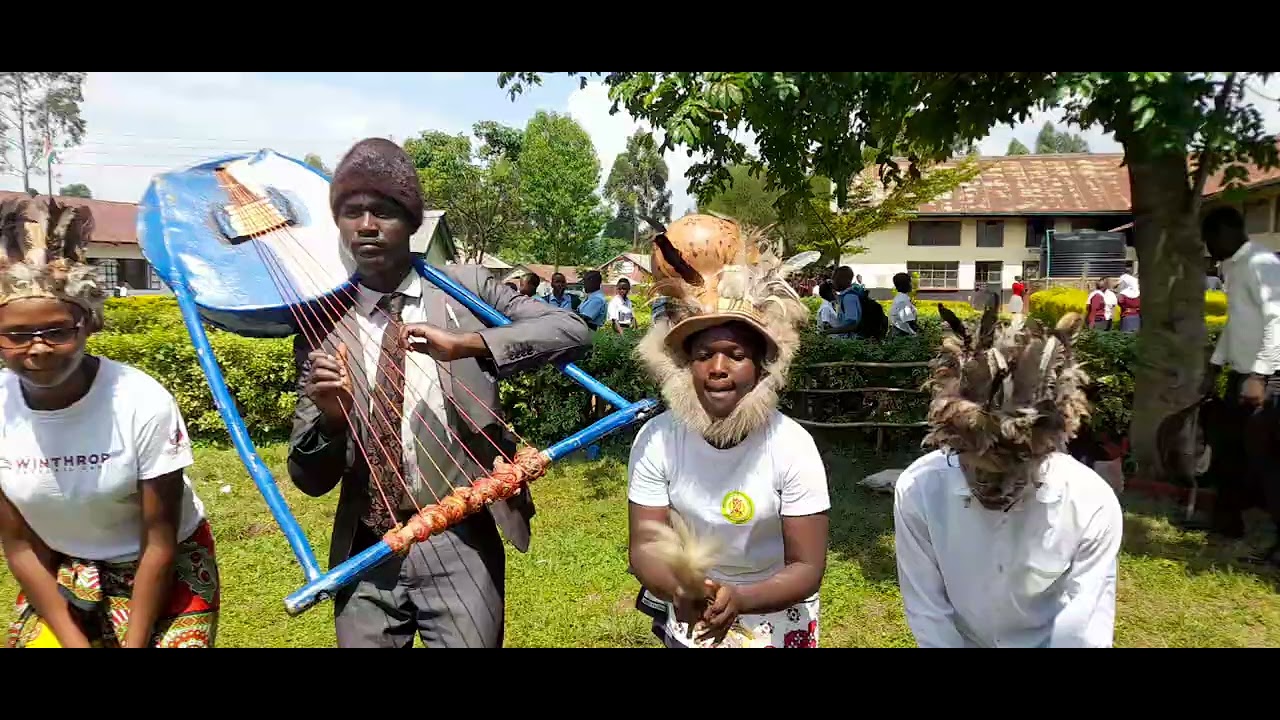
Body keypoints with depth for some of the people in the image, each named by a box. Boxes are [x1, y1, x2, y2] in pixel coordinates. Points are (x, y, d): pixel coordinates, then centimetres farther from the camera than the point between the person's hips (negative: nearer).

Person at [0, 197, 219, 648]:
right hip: (59, 574, 3)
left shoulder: (143, 403, -25)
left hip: (166, 570, -3)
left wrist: (133, 643, -15)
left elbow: (160, 543, -17)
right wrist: (74, 641, -9)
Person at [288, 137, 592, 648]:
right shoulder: (321, 325, 2)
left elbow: (572, 331, -13)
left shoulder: (463, 289, 0)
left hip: (459, 544, -1)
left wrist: (465, 344, -26)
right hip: (364, 552, 2)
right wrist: (329, 416, -18)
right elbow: (310, 480, 3)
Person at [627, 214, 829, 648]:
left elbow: (808, 568, -21)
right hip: (689, 620, 1)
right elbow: (645, 547, -17)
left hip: (775, 620, -1)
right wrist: (680, 590, -39)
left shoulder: (792, 446, -23)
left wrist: (740, 599, -38)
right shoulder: (656, 440, -19)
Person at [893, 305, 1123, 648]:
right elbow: (926, 611, -14)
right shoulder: (917, 491, -22)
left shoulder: (1093, 506, -21)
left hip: (1049, 642, 0)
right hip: (959, 640, 0)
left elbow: (1084, 632, -17)